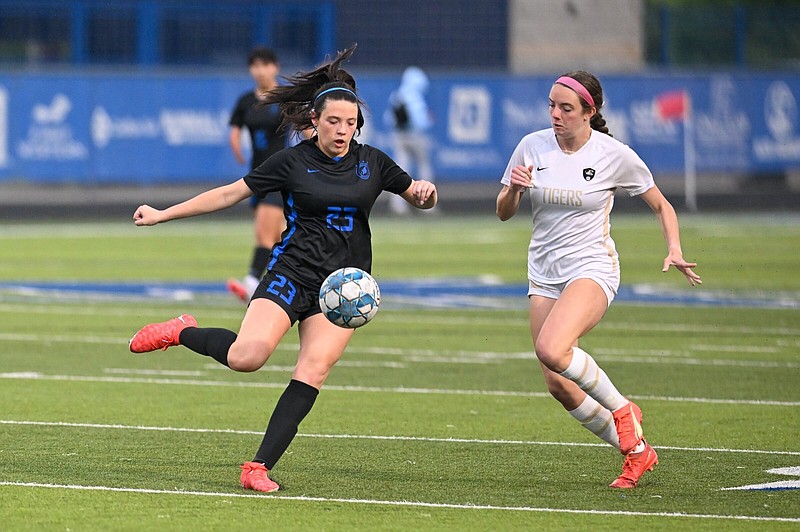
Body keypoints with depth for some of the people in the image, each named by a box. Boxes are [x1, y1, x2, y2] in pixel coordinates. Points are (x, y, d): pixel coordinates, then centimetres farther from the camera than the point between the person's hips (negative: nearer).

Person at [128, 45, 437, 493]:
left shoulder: (372, 162, 8)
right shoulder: (293, 162, 0)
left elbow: (419, 198, 20)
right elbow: (230, 194, 5)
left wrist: (426, 192, -5)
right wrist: (163, 215, 4)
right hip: (292, 273, -2)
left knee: (315, 369, -18)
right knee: (246, 356, -24)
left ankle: (260, 468, -16)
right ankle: (183, 332, 7)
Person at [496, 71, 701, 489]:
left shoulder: (615, 156, -7)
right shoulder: (533, 147, 1)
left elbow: (660, 204, 6)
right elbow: (503, 213, 8)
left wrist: (674, 250, -10)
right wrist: (514, 189, -14)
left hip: (592, 269, -5)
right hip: (544, 275, 5)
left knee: (552, 350, -31)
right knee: (558, 385, -3)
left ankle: (621, 409, -7)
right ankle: (636, 450, 14)